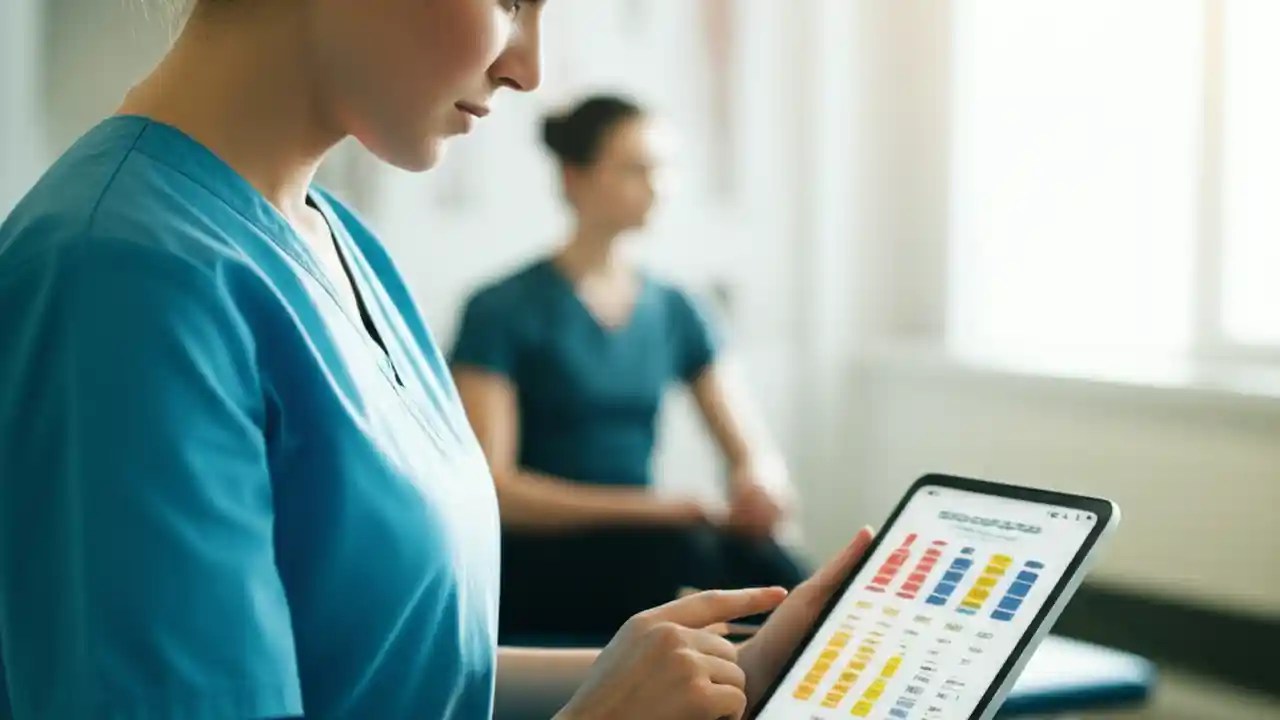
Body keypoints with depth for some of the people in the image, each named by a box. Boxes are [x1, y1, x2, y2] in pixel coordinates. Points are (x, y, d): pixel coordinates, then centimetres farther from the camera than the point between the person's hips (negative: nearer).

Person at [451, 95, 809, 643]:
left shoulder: (674, 312, 13)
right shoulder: (502, 311, -3)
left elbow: (755, 451, 10)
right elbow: (488, 487, -11)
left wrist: (760, 480, -15)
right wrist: (642, 508, -21)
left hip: (641, 545, 4)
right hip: (533, 564, -4)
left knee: (760, 562, -29)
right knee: (687, 550, -34)